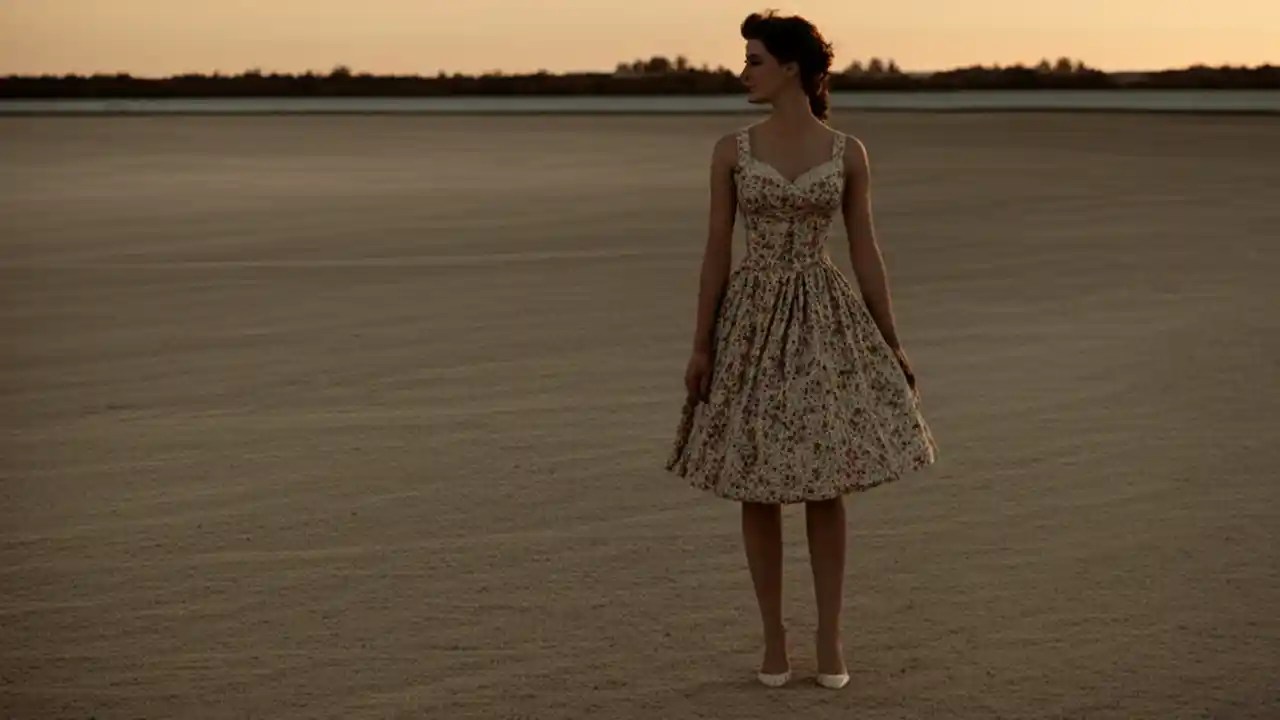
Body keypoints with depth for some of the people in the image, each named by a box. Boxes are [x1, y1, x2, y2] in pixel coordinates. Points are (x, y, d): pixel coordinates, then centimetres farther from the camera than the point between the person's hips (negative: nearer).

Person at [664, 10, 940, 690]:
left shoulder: (848, 153, 0)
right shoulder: (731, 149, 0)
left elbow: (865, 253, 4)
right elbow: (716, 250, 0)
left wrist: (893, 344, 4)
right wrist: (700, 344, -3)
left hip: (825, 321, 0)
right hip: (753, 320, 0)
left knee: (825, 486, 2)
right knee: (758, 487, 4)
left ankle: (830, 640, 14)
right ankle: (773, 638, 17)